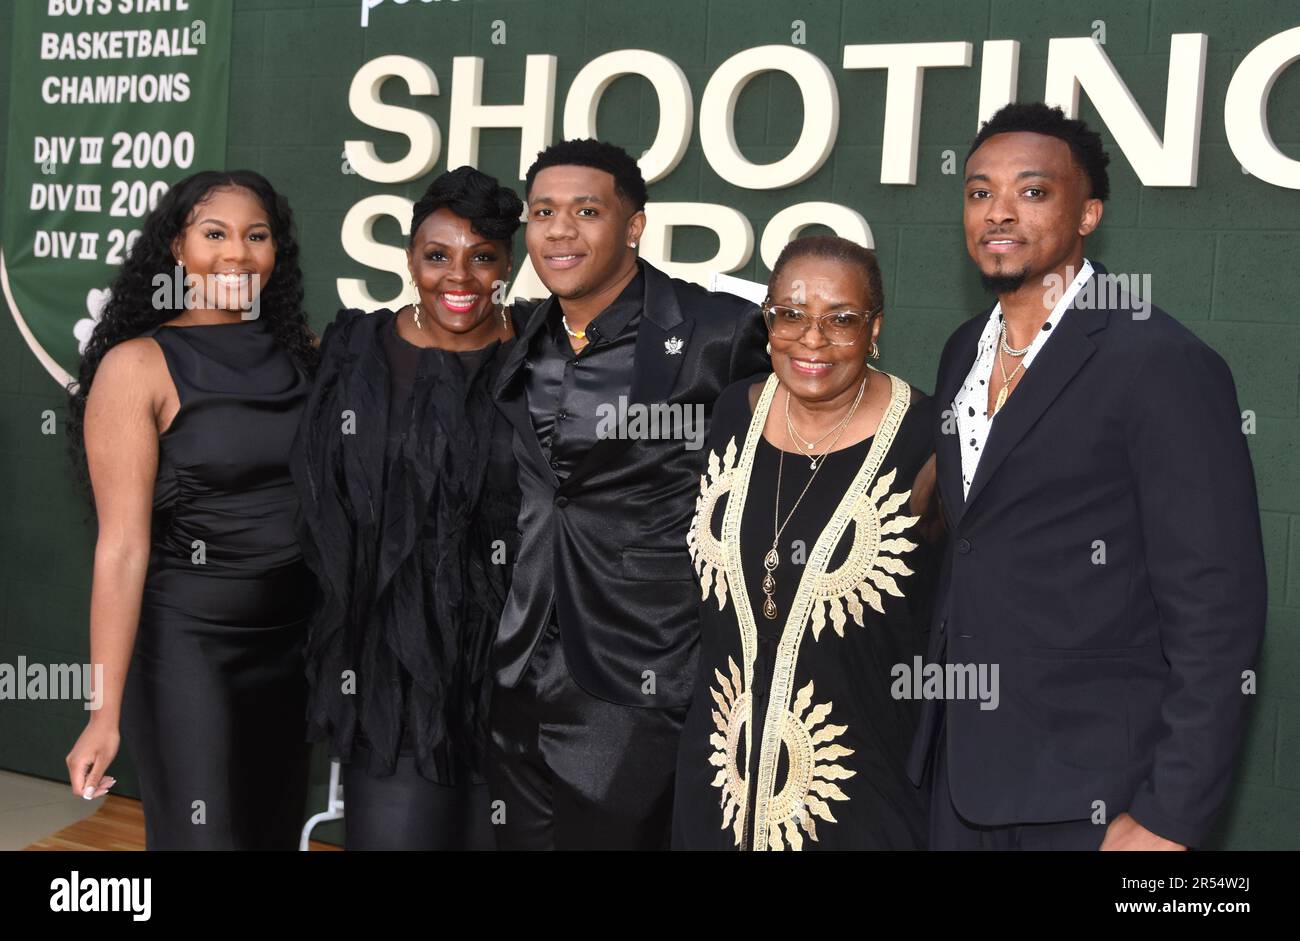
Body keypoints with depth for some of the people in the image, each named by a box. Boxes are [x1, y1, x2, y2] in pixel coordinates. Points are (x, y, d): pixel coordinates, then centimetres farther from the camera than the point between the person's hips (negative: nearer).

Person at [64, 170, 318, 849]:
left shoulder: (302, 354, 4)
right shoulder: (138, 365, -10)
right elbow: (123, 546, -15)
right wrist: (105, 711, -18)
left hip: (296, 639, 5)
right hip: (188, 646, -5)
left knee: (278, 829, 17)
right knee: (203, 836, 6)